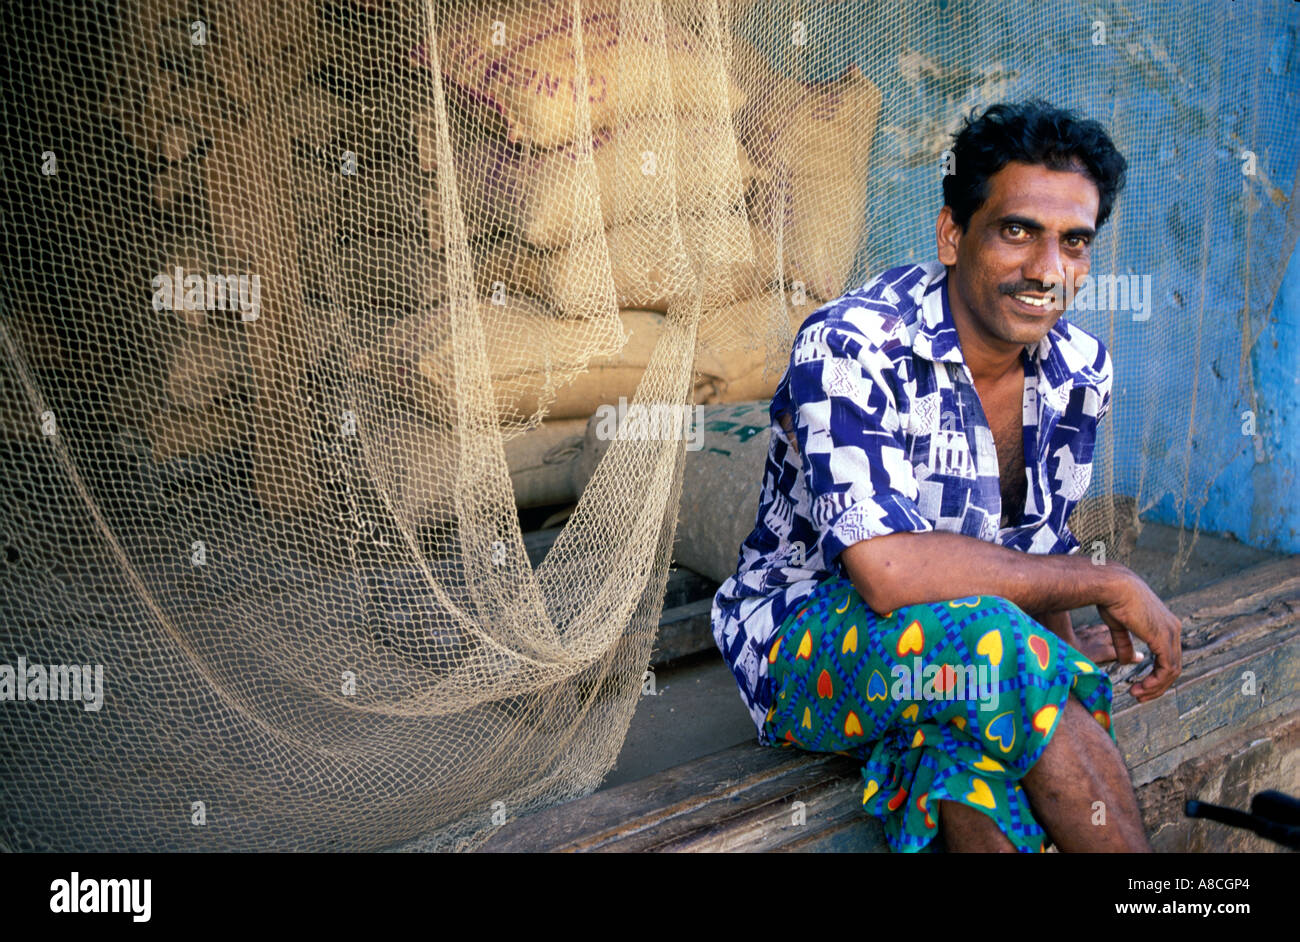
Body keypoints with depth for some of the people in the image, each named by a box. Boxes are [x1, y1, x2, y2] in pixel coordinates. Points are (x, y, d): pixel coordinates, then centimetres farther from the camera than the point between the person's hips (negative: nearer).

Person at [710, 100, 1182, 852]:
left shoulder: (1082, 368, -1)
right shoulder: (851, 347, -23)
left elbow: (1040, 546, 11)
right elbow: (890, 573, -32)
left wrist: (1064, 647, -9)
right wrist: (1110, 584, -23)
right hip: (803, 643, -4)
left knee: (975, 743, -33)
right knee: (987, 637, -34)